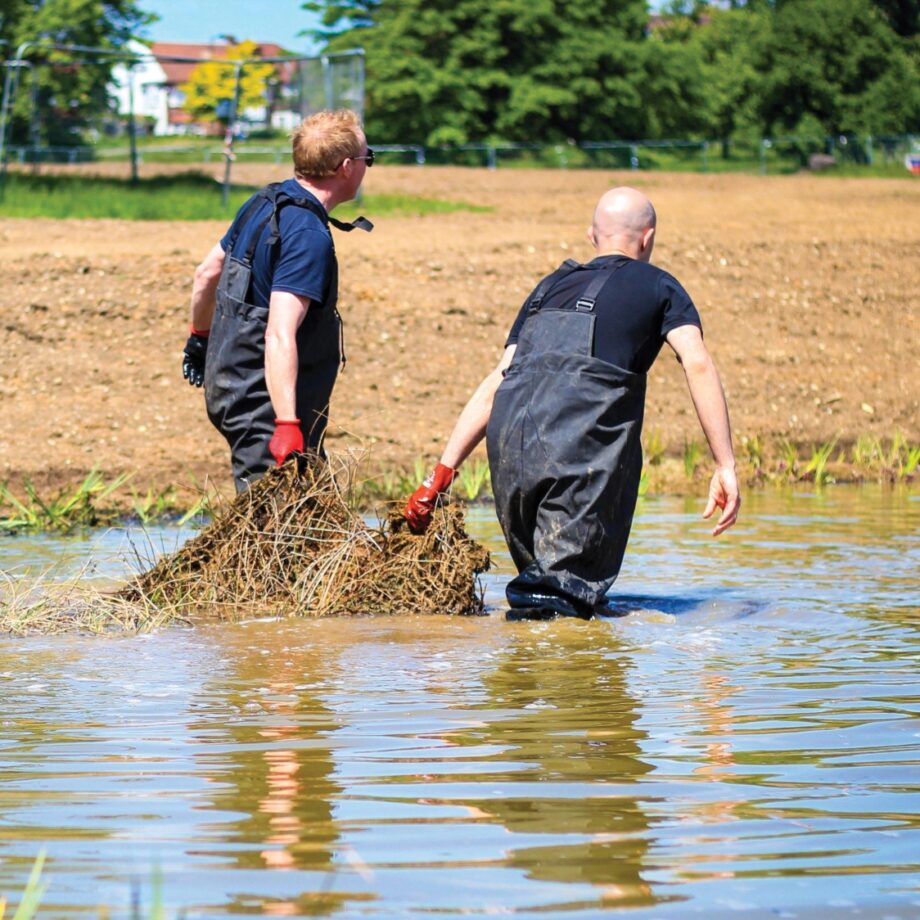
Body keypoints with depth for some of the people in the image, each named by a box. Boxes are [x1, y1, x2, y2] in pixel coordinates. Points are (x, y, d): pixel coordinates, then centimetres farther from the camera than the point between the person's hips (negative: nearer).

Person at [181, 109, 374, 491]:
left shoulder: (265, 202, 7)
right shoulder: (309, 237, -22)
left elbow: (206, 275, 20)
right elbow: (280, 337, -30)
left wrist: (200, 339, 37)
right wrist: (287, 427, -34)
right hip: (266, 404, -10)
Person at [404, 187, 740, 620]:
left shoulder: (551, 287, 30)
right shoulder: (659, 287, 18)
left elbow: (495, 384, 25)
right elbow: (698, 364, 1)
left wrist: (442, 473, 23)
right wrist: (725, 466, -2)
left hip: (510, 444, 4)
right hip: (584, 451, -4)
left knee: (538, 573, 16)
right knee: (573, 583, -6)